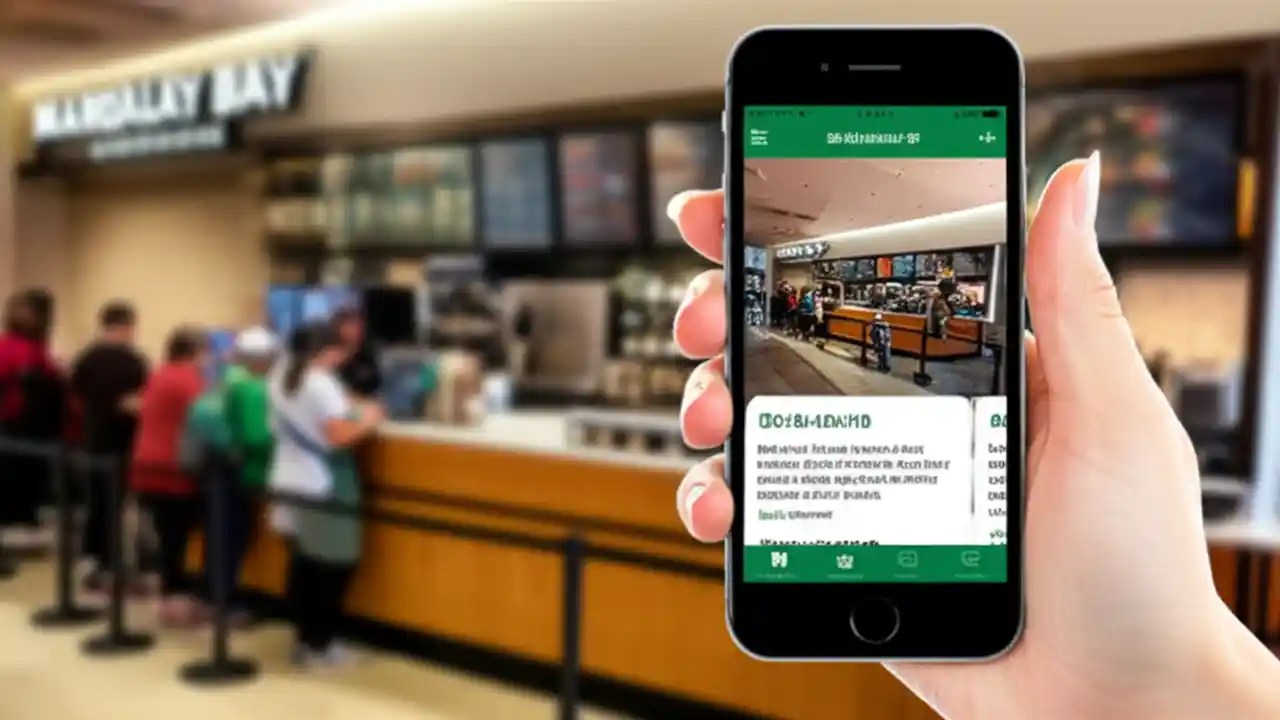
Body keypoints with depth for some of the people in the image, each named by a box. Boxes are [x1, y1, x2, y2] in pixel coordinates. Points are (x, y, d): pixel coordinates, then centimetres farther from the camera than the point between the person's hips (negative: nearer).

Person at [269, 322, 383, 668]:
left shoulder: (280, 377, 10)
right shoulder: (321, 383, -17)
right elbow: (339, 436, -23)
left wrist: (347, 410, 15)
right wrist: (367, 421, -6)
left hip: (290, 482, 9)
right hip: (321, 488, -9)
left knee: (304, 563, 14)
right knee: (334, 565, 2)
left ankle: (304, 639, 21)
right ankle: (319, 645, 7)